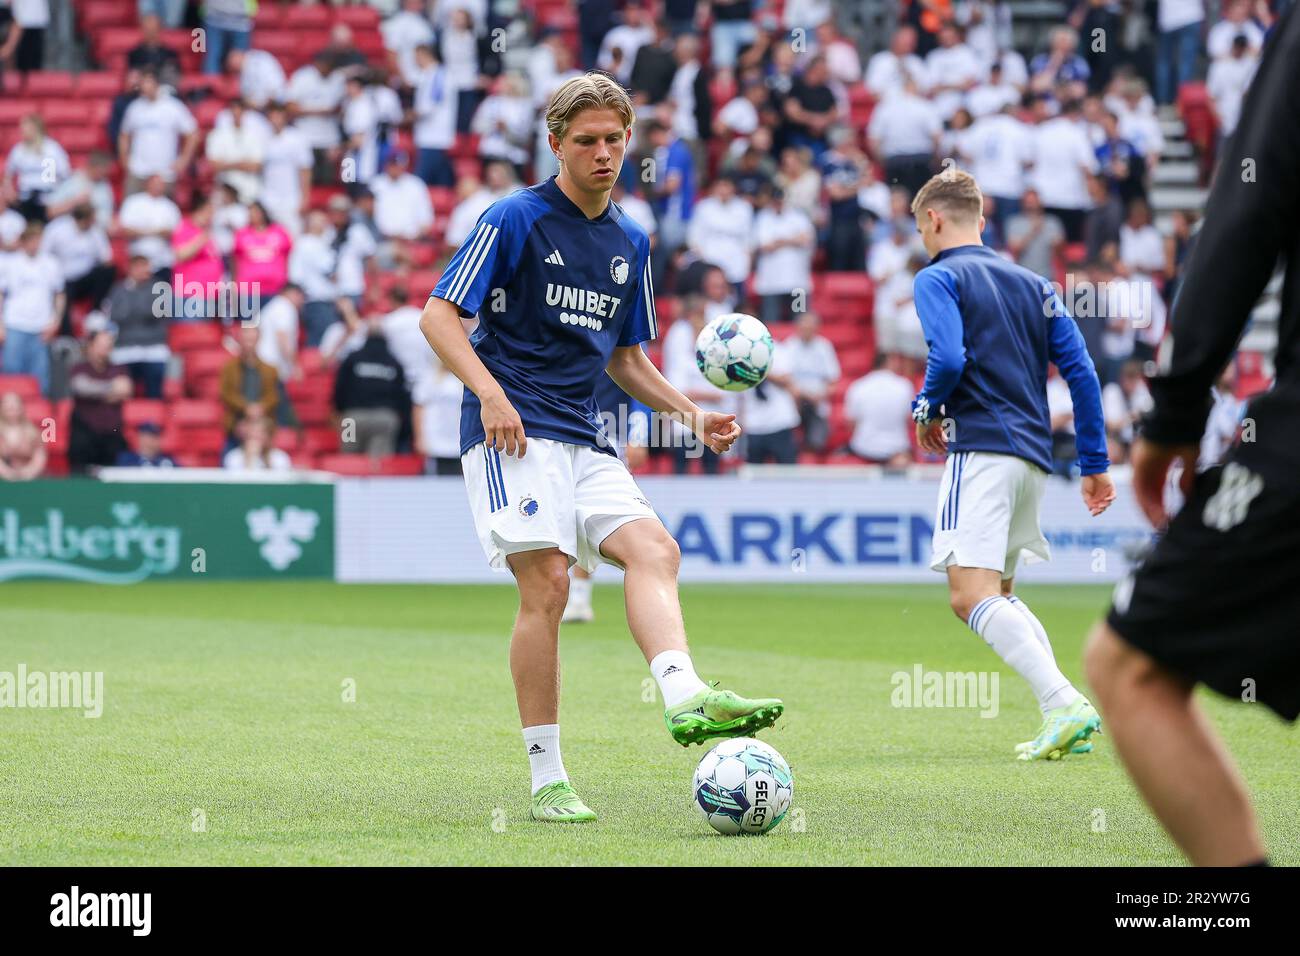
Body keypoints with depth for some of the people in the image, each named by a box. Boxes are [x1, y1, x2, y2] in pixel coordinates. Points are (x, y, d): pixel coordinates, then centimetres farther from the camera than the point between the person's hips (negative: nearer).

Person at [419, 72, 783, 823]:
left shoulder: (632, 243, 17)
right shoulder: (516, 219, -2)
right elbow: (439, 316, -5)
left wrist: (689, 412, 12)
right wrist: (489, 390, -20)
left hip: (584, 441, 6)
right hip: (513, 434, -6)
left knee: (653, 547, -17)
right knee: (548, 582, -16)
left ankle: (686, 699, -37)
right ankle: (548, 783, -11)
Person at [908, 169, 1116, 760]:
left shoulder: (939, 278, 0)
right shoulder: (1031, 283, 20)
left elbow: (949, 358, -17)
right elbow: (1081, 370, 14)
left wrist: (926, 409, 3)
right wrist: (1095, 464, 15)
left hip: (982, 448, -8)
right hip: (1034, 455, 8)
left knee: (971, 595, -15)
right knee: (999, 593, 20)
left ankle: (1065, 704, -32)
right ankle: (1064, 719, 5)